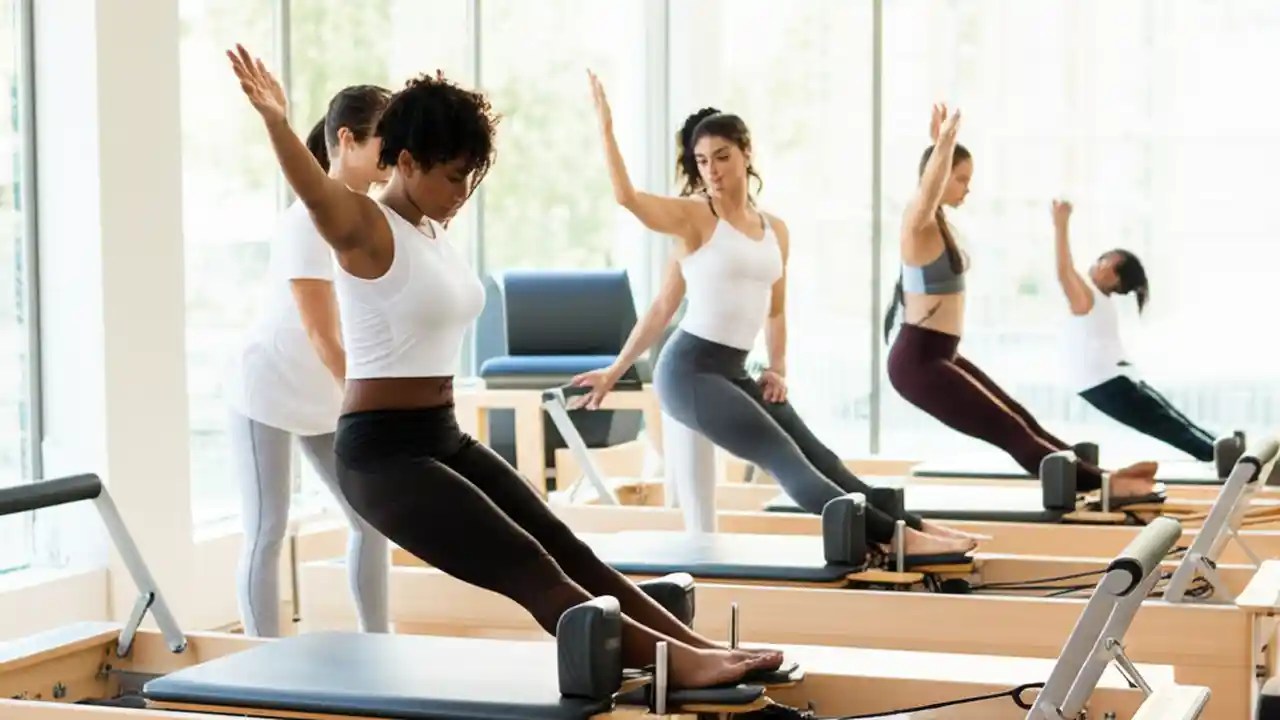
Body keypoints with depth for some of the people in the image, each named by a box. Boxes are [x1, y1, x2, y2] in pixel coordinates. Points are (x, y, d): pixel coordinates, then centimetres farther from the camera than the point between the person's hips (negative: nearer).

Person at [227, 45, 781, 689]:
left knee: (567, 553, 5)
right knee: (529, 572, -15)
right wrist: (275, 121, -54)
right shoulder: (366, 230, -15)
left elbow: (453, 154, 32)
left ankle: (703, 651, 3)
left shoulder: (433, 229, 10)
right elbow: (316, 195, -37)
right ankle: (673, 664, -21)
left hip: (446, 439, 9)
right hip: (384, 452, -9)